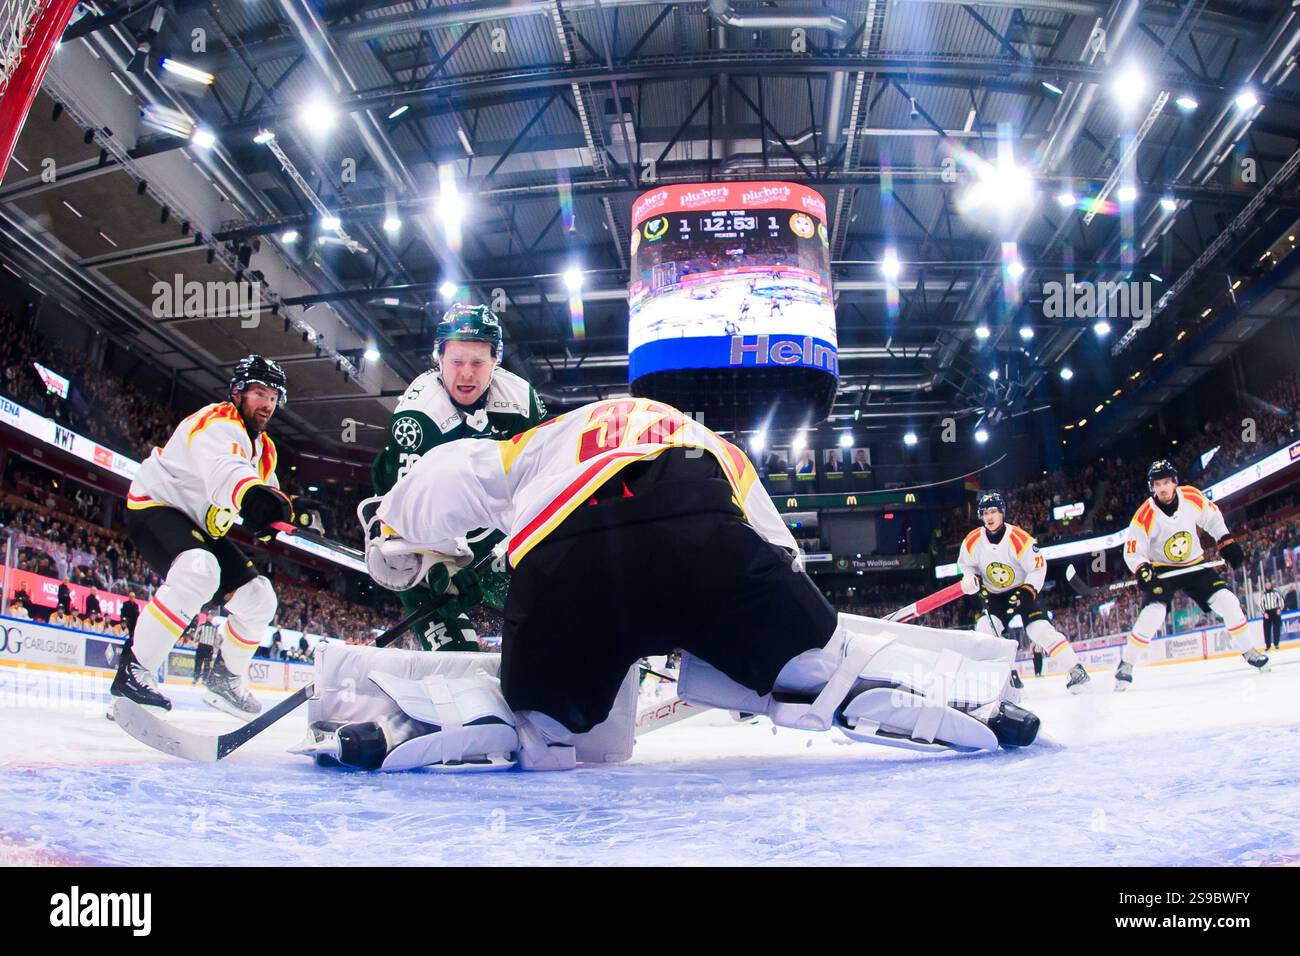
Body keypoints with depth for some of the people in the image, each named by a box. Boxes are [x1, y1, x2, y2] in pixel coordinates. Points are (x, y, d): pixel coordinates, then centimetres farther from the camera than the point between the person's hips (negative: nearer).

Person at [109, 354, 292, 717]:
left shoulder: (264, 448, 8)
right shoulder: (218, 424, -23)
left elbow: (267, 487, 8)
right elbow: (225, 472, -44)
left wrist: (278, 506, -18)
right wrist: (254, 496, -67)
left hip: (201, 527, 10)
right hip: (154, 506, -9)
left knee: (258, 599, 3)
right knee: (198, 571, -38)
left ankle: (224, 678, 24)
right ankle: (134, 669, -29)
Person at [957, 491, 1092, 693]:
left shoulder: (1019, 538, -24)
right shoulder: (973, 541, -13)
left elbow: (1038, 567, -16)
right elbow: (966, 565, 5)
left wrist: (1026, 593, -24)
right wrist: (971, 578, -15)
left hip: (1023, 590, -4)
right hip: (993, 595, 4)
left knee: (1039, 629, -19)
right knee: (985, 628, -16)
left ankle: (1076, 670, -14)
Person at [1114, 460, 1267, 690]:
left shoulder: (1191, 497, -14)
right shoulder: (1144, 515, -23)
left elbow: (1212, 517, 6)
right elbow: (1132, 552, -17)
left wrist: (1227, 542, 0)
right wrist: (1143, 570, -34)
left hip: (1195, 565, 3)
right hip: (1161, 570, -3)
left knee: (1228, 602, -9)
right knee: (1152, 613, -21)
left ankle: (1248, 651, 13)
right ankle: (1126, 665, -10)